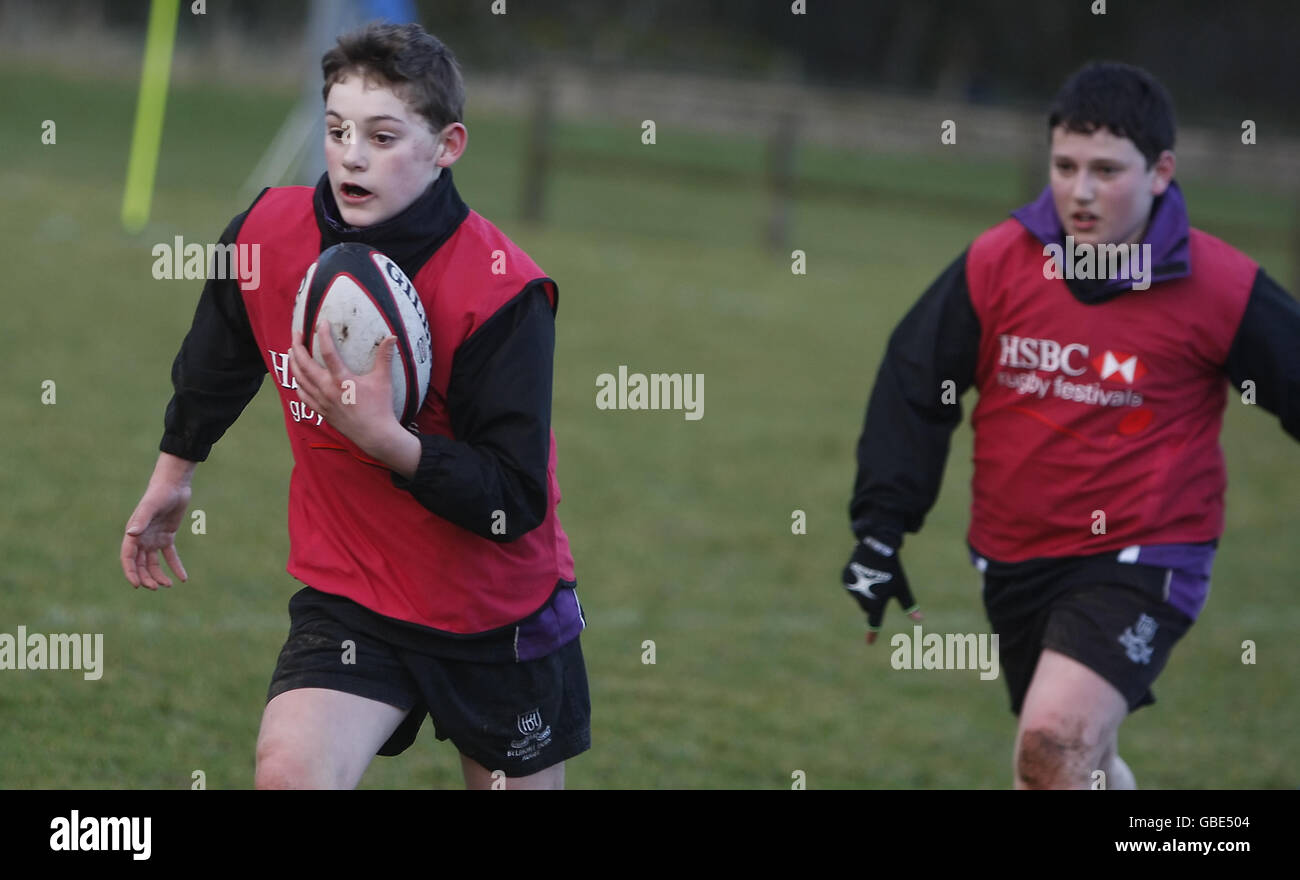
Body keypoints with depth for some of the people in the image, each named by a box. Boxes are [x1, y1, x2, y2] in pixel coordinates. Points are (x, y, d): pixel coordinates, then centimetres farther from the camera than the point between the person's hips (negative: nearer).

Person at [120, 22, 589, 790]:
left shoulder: (503, 292, -23)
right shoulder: (268, 234, -10)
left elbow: (515, 504, -24)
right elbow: (214, 367, 14)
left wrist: (385, 438, -37)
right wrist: (174, 473, 28)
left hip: (501, 615, -2)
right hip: (349, 598, 2)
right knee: (289, 769, -23)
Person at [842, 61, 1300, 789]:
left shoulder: (1222, 289, -12)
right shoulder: (995, 264, -5)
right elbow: (912, 388, 4)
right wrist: (880, 529, -1)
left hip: (1145, 558, -5)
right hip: (1016, 558, 5)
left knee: (1056, 740, -25)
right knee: (1080, 762, 18)